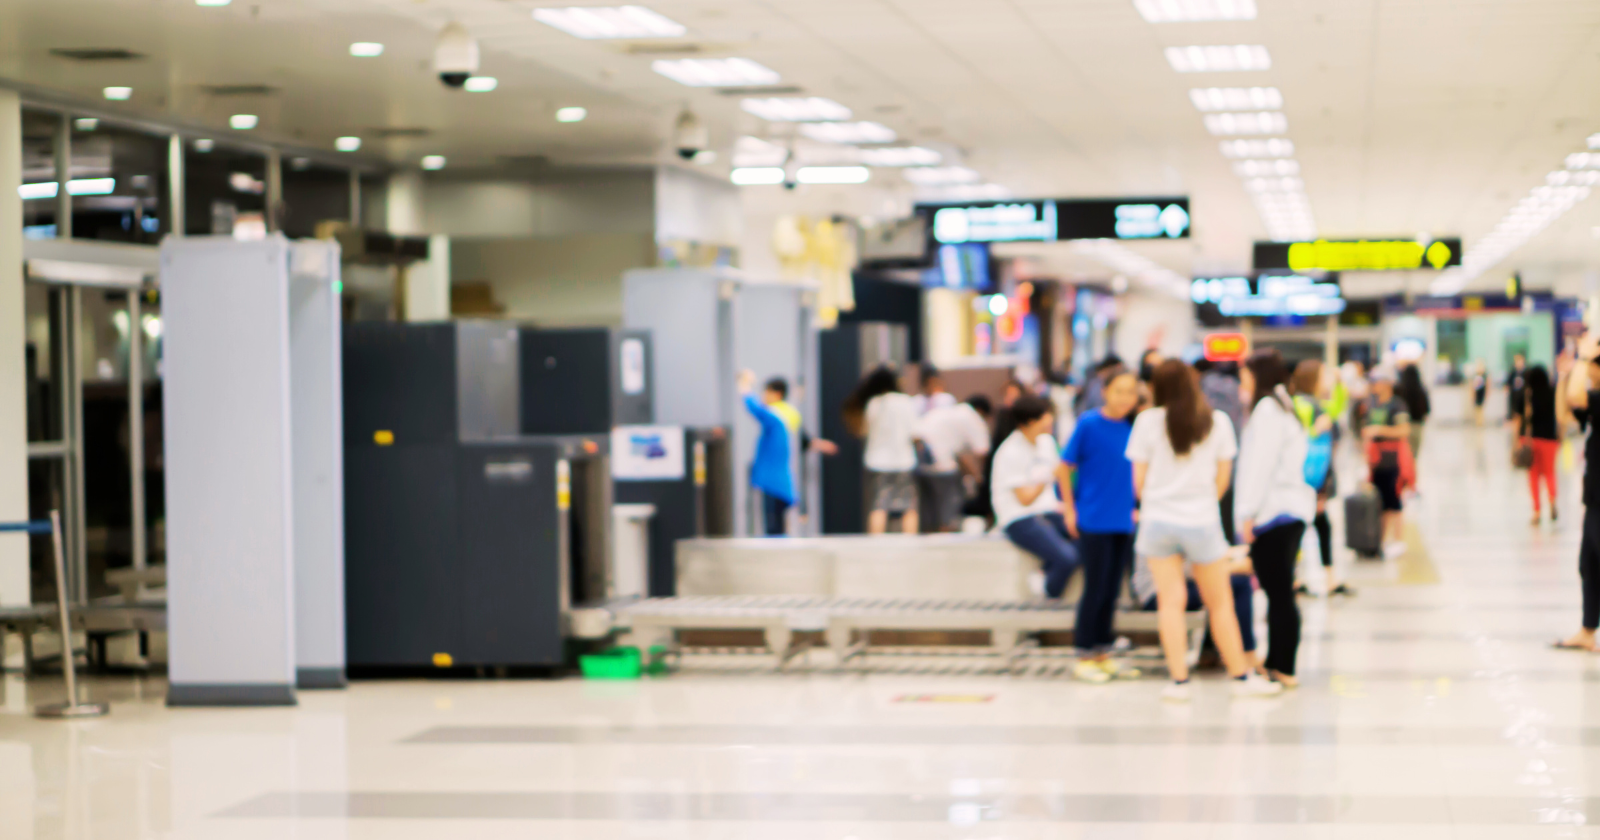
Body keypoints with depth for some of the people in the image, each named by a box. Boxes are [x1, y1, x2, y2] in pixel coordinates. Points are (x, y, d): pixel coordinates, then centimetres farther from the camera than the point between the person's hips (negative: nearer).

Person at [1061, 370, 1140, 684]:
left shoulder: (1133, 427, 3)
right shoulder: (1089, 424, -9)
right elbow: (1066, 466, -3)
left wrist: (1134, 506, 10)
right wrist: (1070, 510, -5)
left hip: (1123, 522, 4)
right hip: (1093, 522, -4)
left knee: (1112, 591, 9)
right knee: (1095, 589, -1)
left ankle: (1103, 653, 19)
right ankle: (1085, 656, 9)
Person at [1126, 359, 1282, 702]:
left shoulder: (1148, 421, -3)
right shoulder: (1217, 421, 1)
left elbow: (1138, 480, 0)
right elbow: (1223, 477, 6)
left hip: (1158, 519, 0)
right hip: (1202, 522, 0)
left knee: (1170, 601, 1)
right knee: (1220, 603, 10)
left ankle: (1179, 680, -2)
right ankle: (1241, 676, 16)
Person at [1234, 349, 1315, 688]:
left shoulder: (1267, 409, -9)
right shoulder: (1284, 407, 19)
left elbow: (1261, 463, -15)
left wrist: (1248, 513, -15)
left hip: (1273, 513, -10)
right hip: (1293, 509, 10)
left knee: (1279, 593, -8)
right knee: (1280, 592, 11)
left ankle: (1282, 668, -6)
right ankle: (1277, 663, 15)